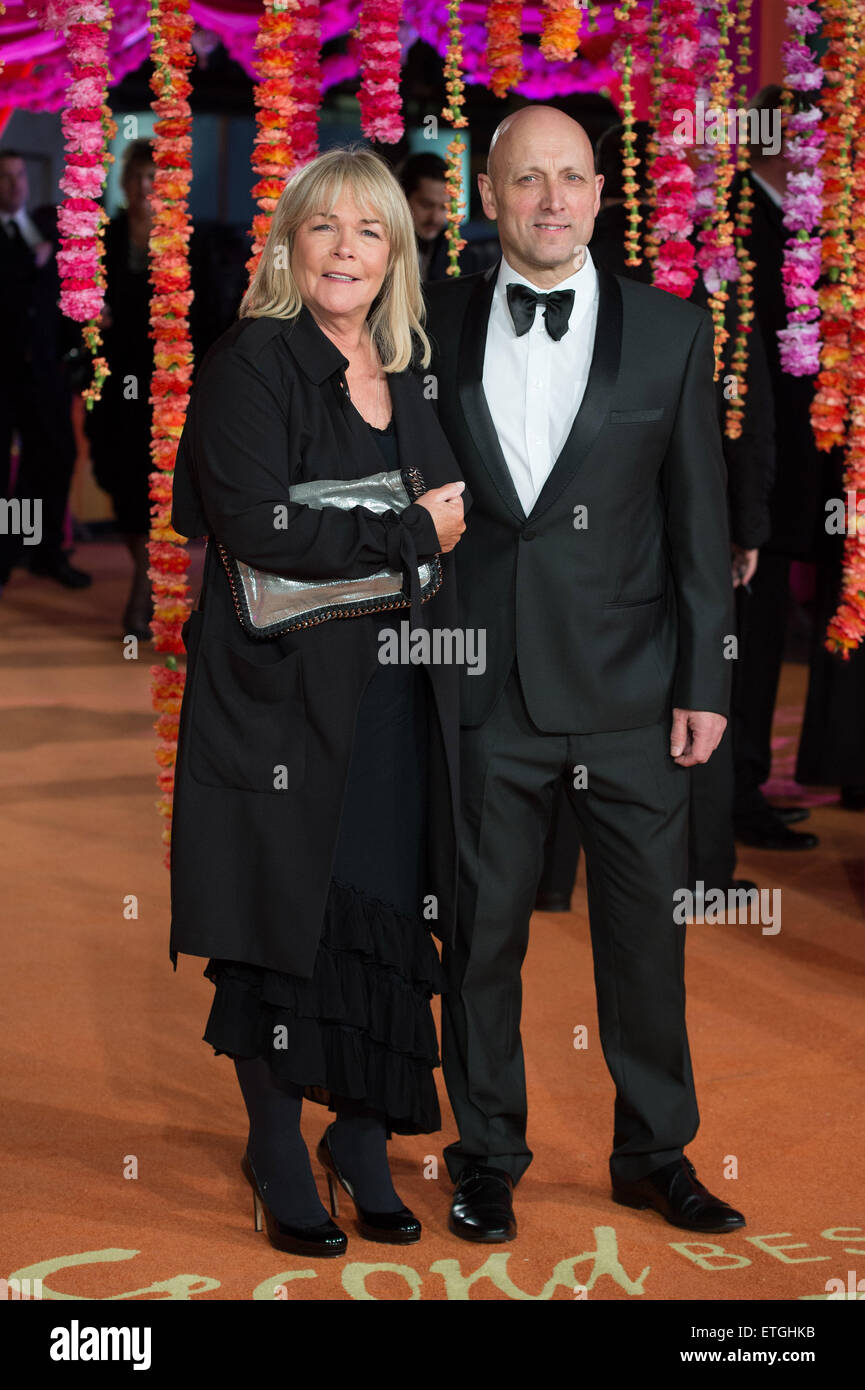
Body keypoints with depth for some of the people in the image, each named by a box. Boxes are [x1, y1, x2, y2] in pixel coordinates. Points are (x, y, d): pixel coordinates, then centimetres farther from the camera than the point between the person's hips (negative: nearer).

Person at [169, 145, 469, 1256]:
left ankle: (363, 1143, 21)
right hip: (283, 694, -5)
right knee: (282, 925, 3)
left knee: (385, 923, 6)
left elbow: (448, 515, 24)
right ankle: (280, 1157, 18)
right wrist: (413, 532, -13)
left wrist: (444, 530, 3)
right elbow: (254, 525, -18)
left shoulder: (409, 372, 14)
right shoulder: (250, 363, -6)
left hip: (397, 697, 5)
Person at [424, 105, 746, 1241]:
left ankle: (655, 1154, 25)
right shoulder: (436, 326, 4)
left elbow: (700, 519, 3)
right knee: (483, 932, 8)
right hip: (484, 689, 0)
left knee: (648, 932, 8)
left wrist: (705, 681, -1)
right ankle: (488, 1156, 24)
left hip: (631, 692, 0)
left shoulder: (672, 333, 3)